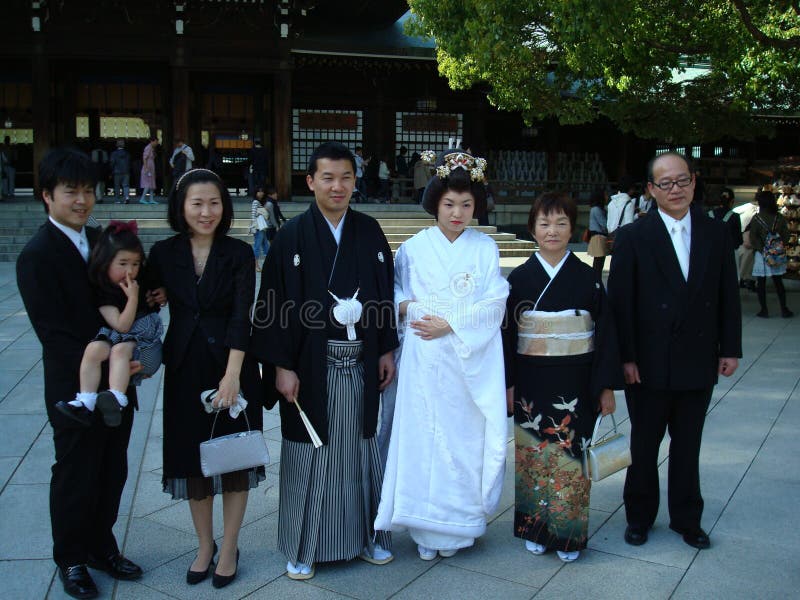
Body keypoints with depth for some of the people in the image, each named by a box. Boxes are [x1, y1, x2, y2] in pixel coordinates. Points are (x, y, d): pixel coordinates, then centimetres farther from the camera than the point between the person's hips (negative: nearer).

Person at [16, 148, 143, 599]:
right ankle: (71, 559, 30)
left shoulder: (100, 240, 6)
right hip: (75, 388, -6)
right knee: (76, 476, 10)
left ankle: (101, 545, 36)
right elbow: (54, 333, -18)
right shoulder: (37, 255, -14)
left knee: (113, 471, 16)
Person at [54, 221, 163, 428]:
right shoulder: (104, 293, -5)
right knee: (94, 349, -30)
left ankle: (116, 400, -51)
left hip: (143, 339, -1)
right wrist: (132, 298, -24)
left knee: (120, 350, -33)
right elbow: (121, 326, -15)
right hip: (114, 336, 1)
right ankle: (85, 402, -31)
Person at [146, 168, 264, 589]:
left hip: (231, 366, -2)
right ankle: (204, 547, 28)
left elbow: (242, 316, -13)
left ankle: (229, 549, 23)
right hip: (184, 368, 2)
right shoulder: (163, 254, 0)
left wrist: (232, 373, -21)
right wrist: (160, 296, -15)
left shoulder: (239, 254, -6)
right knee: (191, 458, 10)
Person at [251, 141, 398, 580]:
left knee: (359, 446, 14)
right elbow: (275, 305, -8)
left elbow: (385, 292, 8)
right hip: (311, 366, -3)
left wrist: (386, 351, 6)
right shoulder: (293, 236, -7)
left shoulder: (369, 231, 4)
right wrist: (281, 366, -11)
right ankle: (303, 547, 23)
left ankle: (365, 535, 31)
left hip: (360, 363, 3)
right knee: (309, 453, 7)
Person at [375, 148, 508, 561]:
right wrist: (404, 306, -9)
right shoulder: (415, 247, 4)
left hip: (471, 358, 0)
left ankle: (459, 524, 18)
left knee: (467, 437, 3)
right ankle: (427, 528, 13)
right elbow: (393, 288, 13)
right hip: (425, 360, 0)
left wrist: (450, 324, -13)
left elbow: (495, 303, -3)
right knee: (425, 436, 0)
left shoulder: (485, 248, 5)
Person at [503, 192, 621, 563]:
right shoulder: (519, 278, 0)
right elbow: (507, 334, 2)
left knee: (571, 457, 4)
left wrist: (607, 386, -2)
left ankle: (569, 535, 19)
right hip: (532, 383, 1)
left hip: (576, 385, 0)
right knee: (533, 456, 8)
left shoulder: (588, 278, 0)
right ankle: (534, 529, 24)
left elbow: (606, 333, 0)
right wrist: (508, 385, -1)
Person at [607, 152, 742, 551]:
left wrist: (730, 348, 2)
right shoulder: (633, 237, -7)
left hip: (699, 363, 3)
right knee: (644, 444, 12)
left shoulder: (716, 234, 3)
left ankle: (687, 518, 31)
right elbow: (620, 302, -8)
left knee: (688, 445, 15)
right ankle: (639, 516, 28)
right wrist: (626, 357, -11)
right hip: (650, 364, -2)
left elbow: (728, 296, 6)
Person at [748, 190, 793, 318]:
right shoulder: (780, 218, -2)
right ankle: (784, 309, 14)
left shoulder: (757, 219, -11)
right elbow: (786, 236, 1)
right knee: (778, 282, 13)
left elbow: (753, 239, -12)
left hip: (762, 255, -3)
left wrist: (761, 249, -3)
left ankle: (764, 310, 7)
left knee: (761, 283, 6)